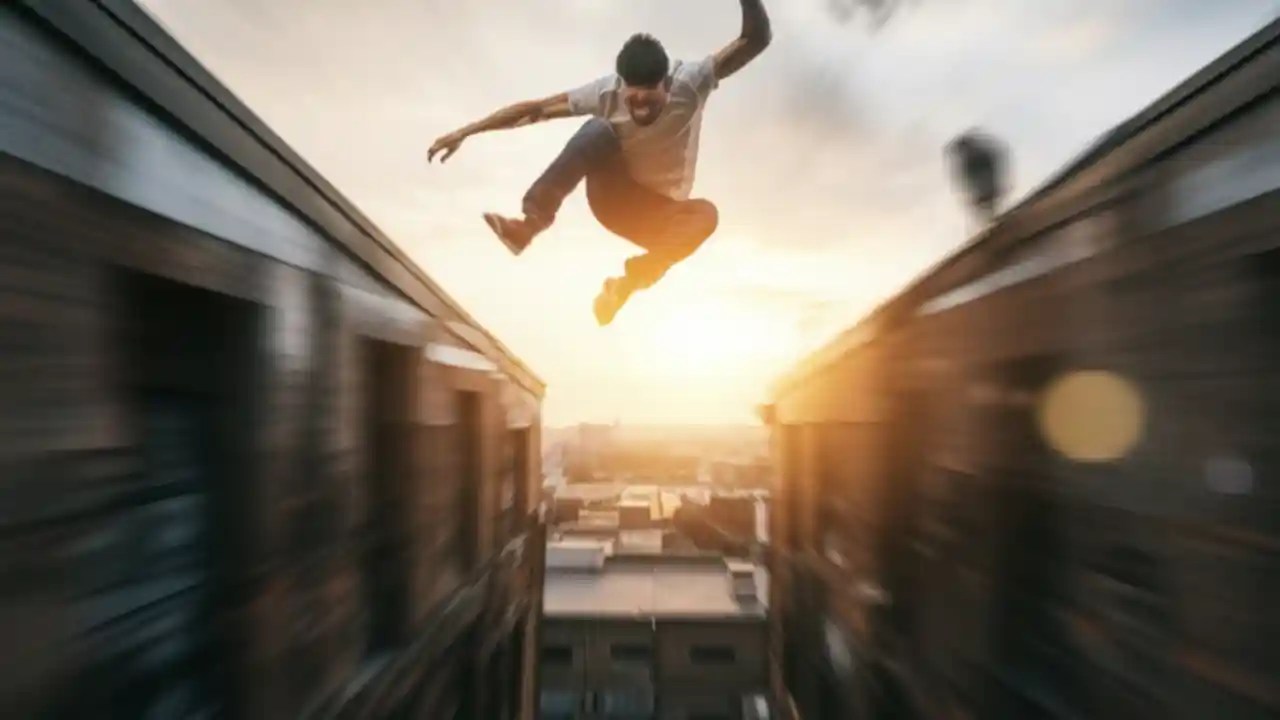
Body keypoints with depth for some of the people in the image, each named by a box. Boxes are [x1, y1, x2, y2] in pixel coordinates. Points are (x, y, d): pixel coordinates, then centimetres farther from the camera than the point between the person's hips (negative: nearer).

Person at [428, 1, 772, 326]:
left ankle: (626, 282, -24)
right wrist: (464, 132, -19)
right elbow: (533, 109, -16)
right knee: (596, 129, -29)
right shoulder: (607, 92, -18)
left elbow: (756, 40, -23)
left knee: (705, 215, -34)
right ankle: (528, 225, -33)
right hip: (612, 194, 0)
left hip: (659, 214, 1)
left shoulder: (689, 83, -19)